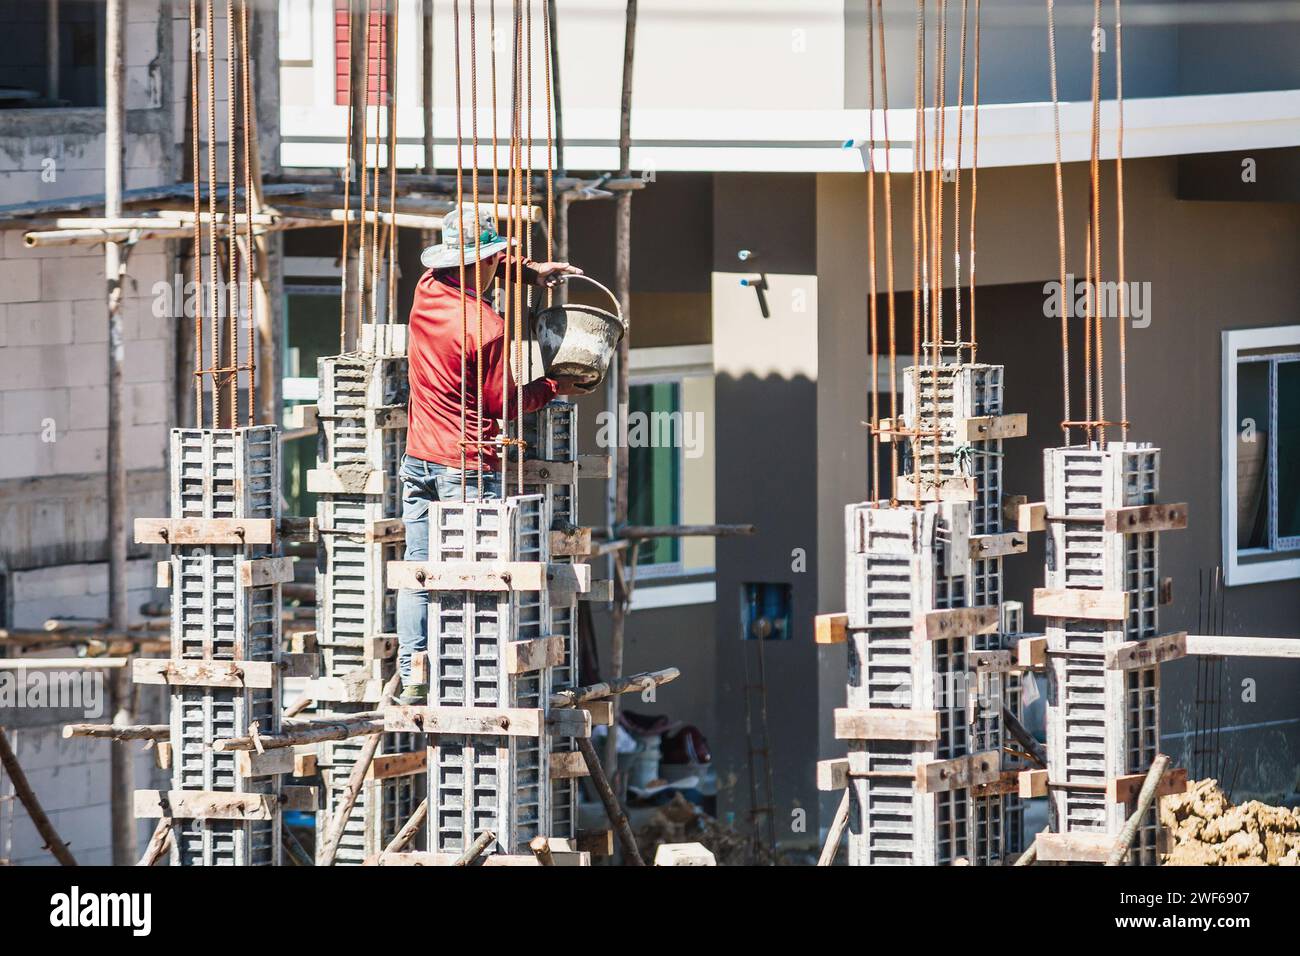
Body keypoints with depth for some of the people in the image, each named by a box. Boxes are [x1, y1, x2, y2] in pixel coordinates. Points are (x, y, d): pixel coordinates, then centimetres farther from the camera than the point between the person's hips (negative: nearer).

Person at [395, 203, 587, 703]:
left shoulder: (428, 291, 2)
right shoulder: (486, 328, -18)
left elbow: (462, 268, 25)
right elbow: (504, 404, -8)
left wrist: (530, 270, 19)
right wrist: (555, 387, 7)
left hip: (418, 458, 7)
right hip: (466, 465, -7)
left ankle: (411, 676, 9)